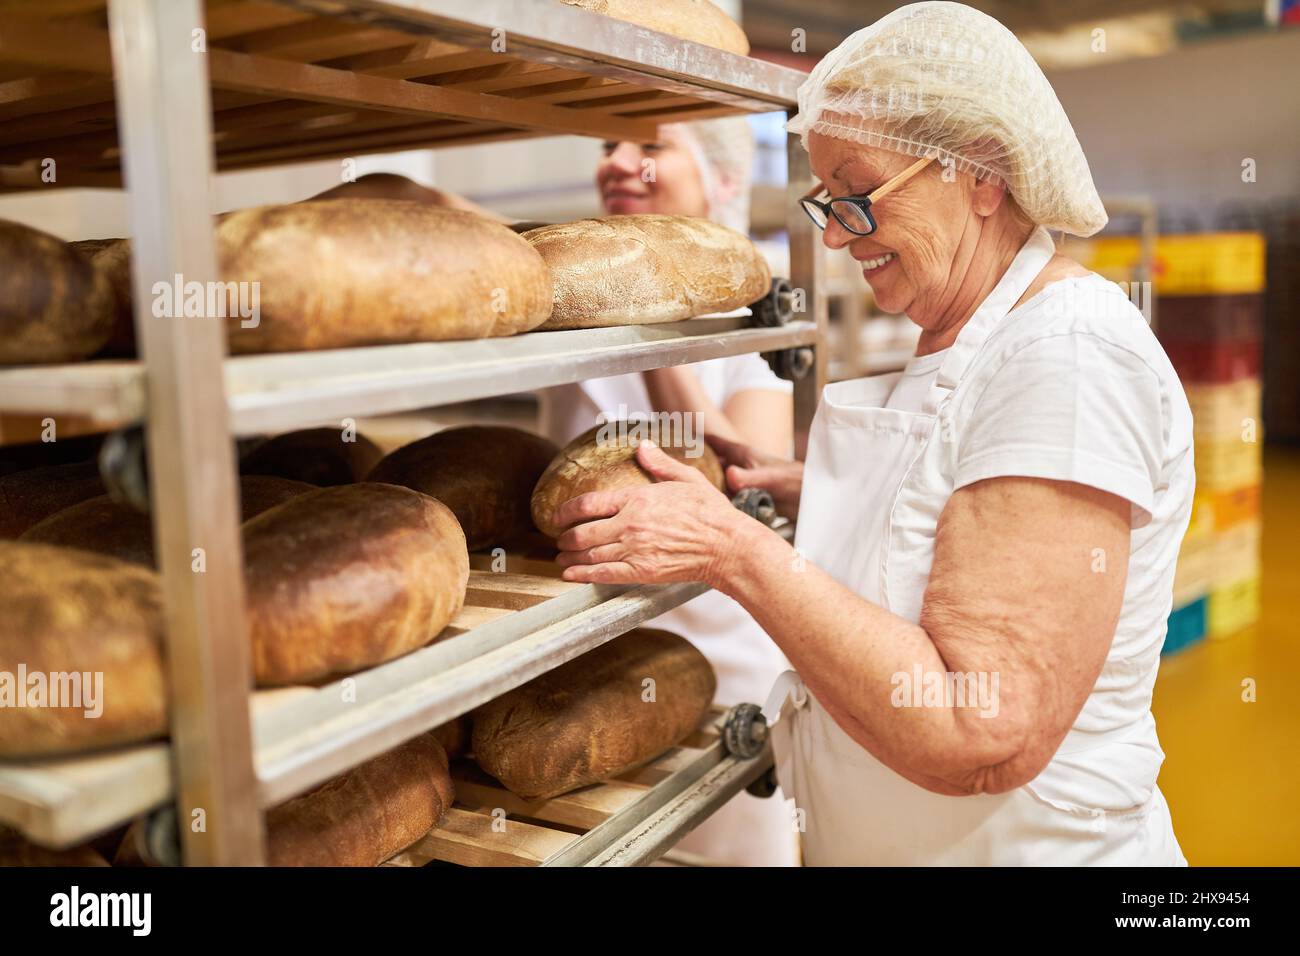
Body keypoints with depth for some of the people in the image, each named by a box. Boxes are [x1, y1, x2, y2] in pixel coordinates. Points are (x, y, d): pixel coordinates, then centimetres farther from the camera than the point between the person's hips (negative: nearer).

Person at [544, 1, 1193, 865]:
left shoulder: (1071, 353, -25)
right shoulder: (962, 339, 4)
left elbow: (984, 736, -31)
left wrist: (735, 552, -26)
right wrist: (804, 492, -2)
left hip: (1026, 841, -8)